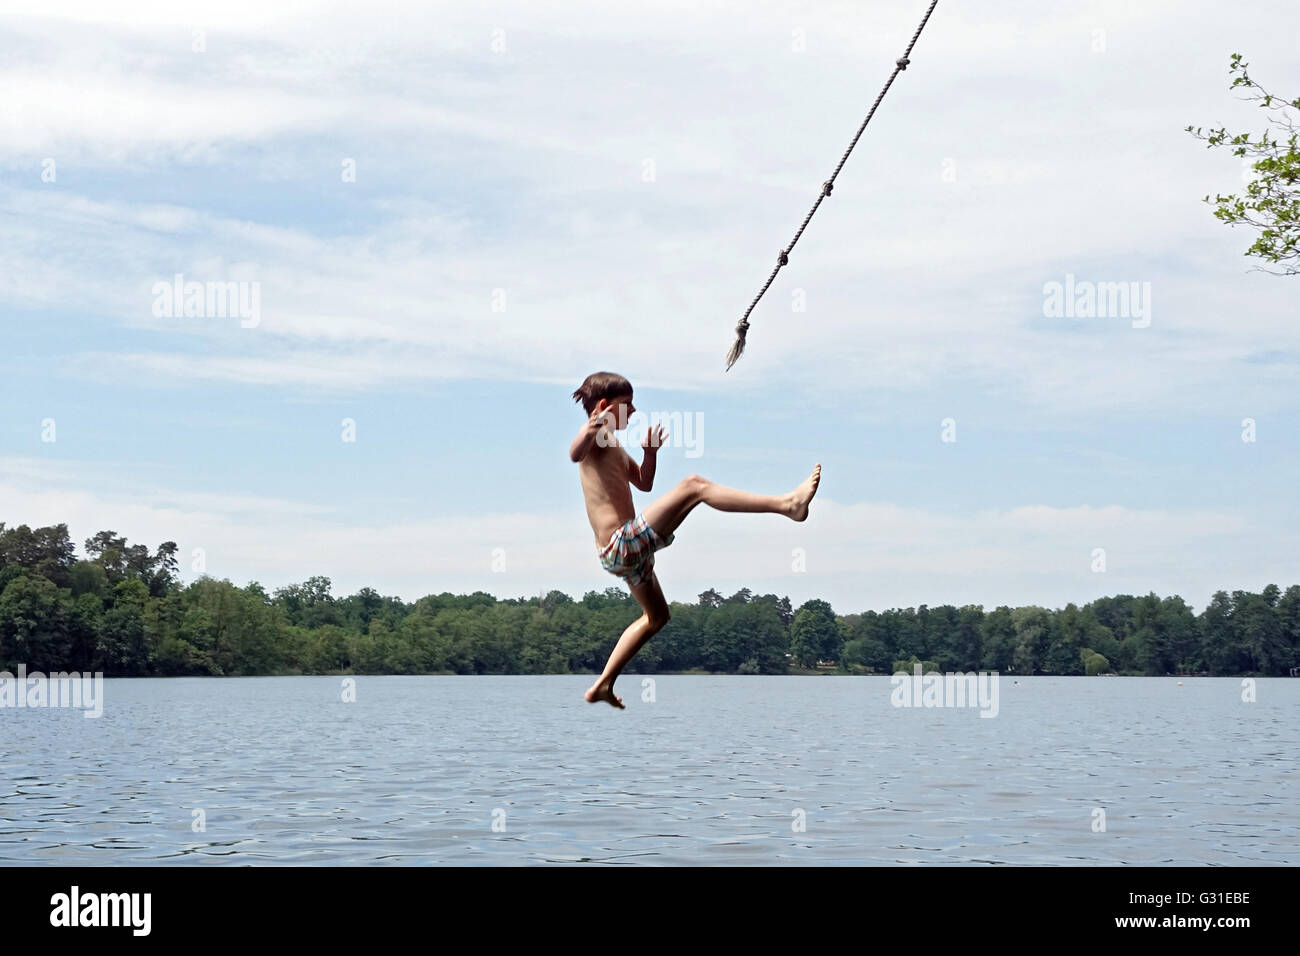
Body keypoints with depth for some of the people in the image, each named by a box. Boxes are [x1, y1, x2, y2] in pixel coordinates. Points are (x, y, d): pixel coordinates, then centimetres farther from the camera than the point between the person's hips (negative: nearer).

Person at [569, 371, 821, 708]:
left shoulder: (615, 447, 20)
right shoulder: (595, 438, -11)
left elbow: (644, 484, 29)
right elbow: (575, 454, -35)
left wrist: (650, 453, 10)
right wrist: (590, 430, -57)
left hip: (621, 552, 11)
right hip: (622, 542, -11)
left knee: (656, 616, 28)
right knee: (692, 485, -21)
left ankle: (603, 685, 30)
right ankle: (787, 504, -30)